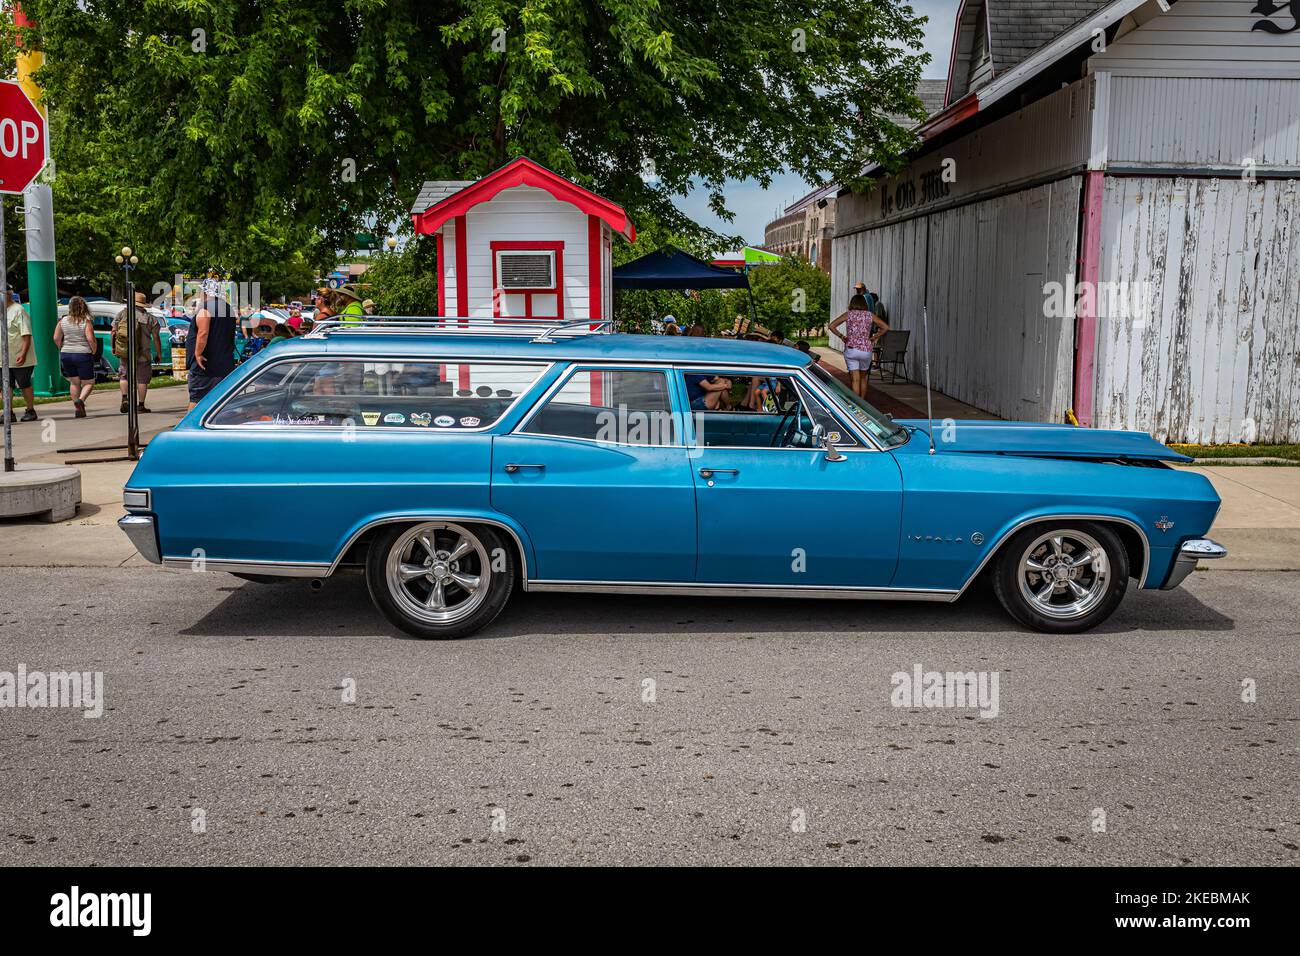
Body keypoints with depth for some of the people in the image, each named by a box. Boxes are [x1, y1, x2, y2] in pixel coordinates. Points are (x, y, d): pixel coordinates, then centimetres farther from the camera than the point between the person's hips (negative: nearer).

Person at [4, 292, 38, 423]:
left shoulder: (18, 310, -11)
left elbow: (27, 335, -17)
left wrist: (23, 354, -25)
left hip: (20, 359, -7)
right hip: (4, 359, 7)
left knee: (24, 385, 2)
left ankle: (30, 411, 14)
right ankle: (9, 413, 7)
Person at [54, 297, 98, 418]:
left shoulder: (63, 321, 1)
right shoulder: (86, 322, -10)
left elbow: (56, 338, 0)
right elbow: (90, 339, -20)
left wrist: (63, 349, 14)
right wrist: (94, 351, -4)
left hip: (66, 355, 4)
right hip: (83, 354, -4)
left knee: (74, 382, 16)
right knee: (88, 383, 8)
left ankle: (78, 409, 12)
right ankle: (80, 400, -20)